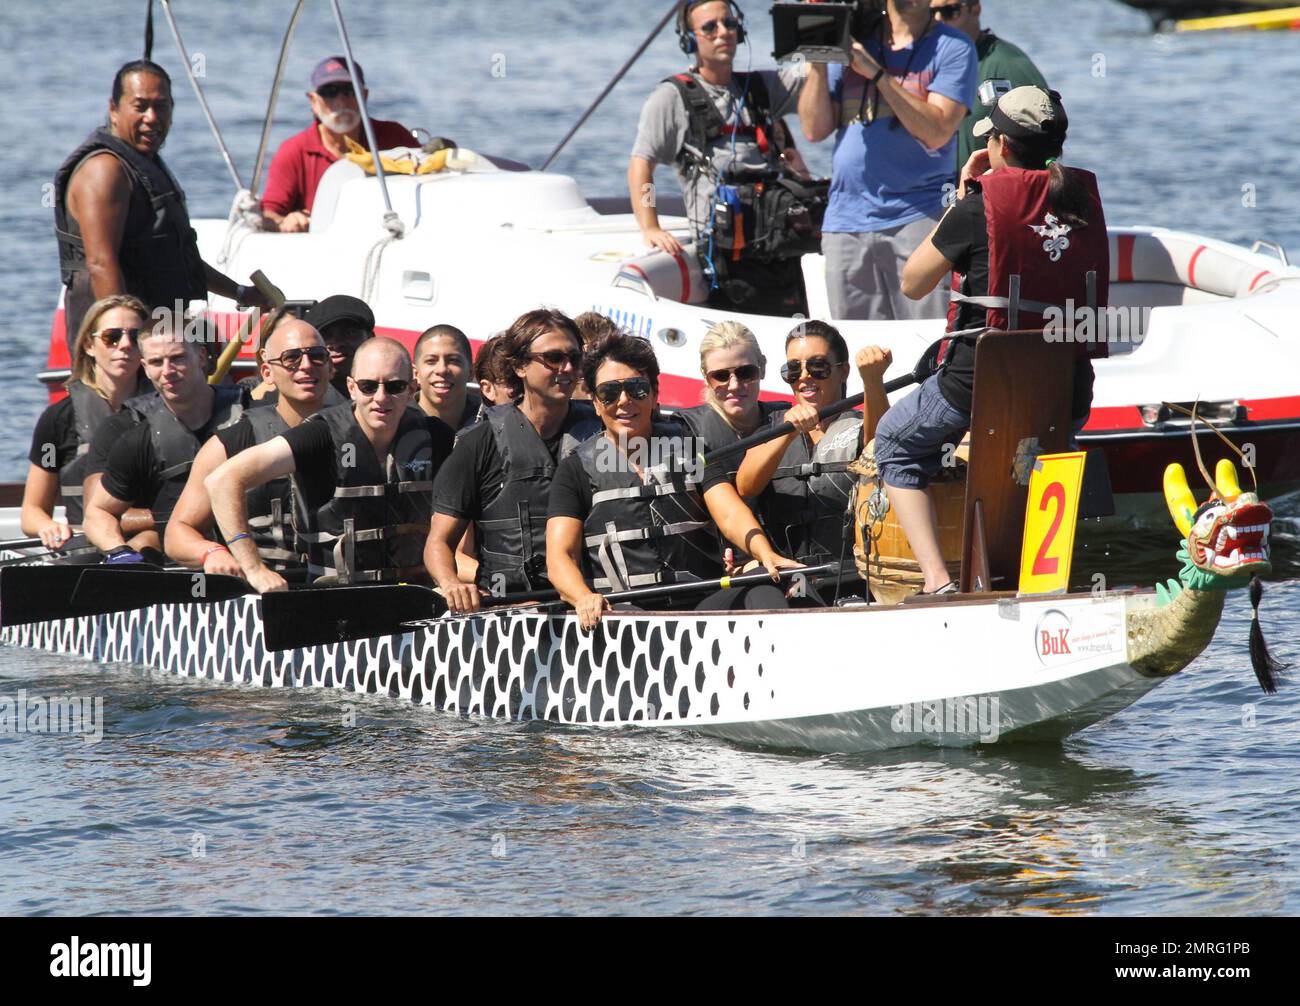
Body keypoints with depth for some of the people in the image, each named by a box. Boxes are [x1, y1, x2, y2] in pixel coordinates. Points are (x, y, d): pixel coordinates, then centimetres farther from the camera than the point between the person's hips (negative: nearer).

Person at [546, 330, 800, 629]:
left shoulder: (689, 447, 17)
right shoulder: (577, 468, 11)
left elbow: (729, 514, 2)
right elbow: (560, 556, 1)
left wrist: (764, 553, -22)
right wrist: (584, 598, -24)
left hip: (698, 604, 2)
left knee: (765, 596, -28)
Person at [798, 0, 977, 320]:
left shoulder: (952, 47, 3)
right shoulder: (851, 39, 16)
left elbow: (937, 132, -10)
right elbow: (815, 129, 11)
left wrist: (876, 73, -11)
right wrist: (818, 62, -1)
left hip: (918, 215, -4)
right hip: (846, 219, 4)